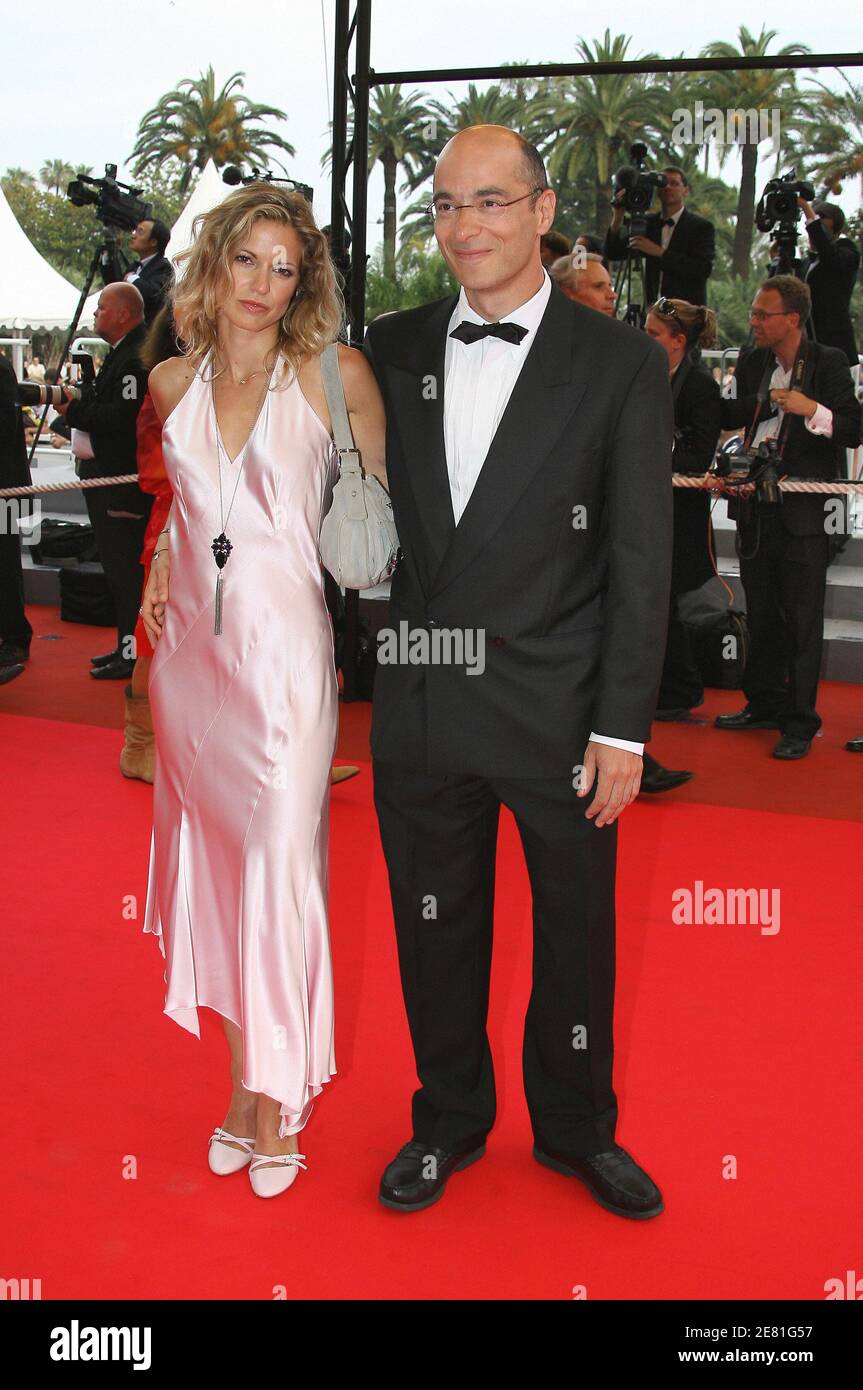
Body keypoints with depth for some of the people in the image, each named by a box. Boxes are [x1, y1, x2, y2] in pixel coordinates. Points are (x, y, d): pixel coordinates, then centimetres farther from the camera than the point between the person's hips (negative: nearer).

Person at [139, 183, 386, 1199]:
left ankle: (278, 1099, 14)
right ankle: (241, 1084, 23)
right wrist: (159, 573, 13)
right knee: (212, 860, 9)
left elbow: (382, 498, 5)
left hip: (283, 648, -4)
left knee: (279, 867, -2)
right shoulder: (172, 383, 8)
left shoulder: (335, 375, -5)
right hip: (190, 647, 5)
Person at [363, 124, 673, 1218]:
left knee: (576, 935, 13)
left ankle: (575, 1129, 36)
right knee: (435, 931, 15)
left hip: (559, 713, -2)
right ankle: (449, 1121, 37)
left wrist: (622, 728, -9)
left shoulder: (621, 364, -4)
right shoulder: (391, 349, 5)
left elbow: (640, 561, -6)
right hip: (421, 707, 2)